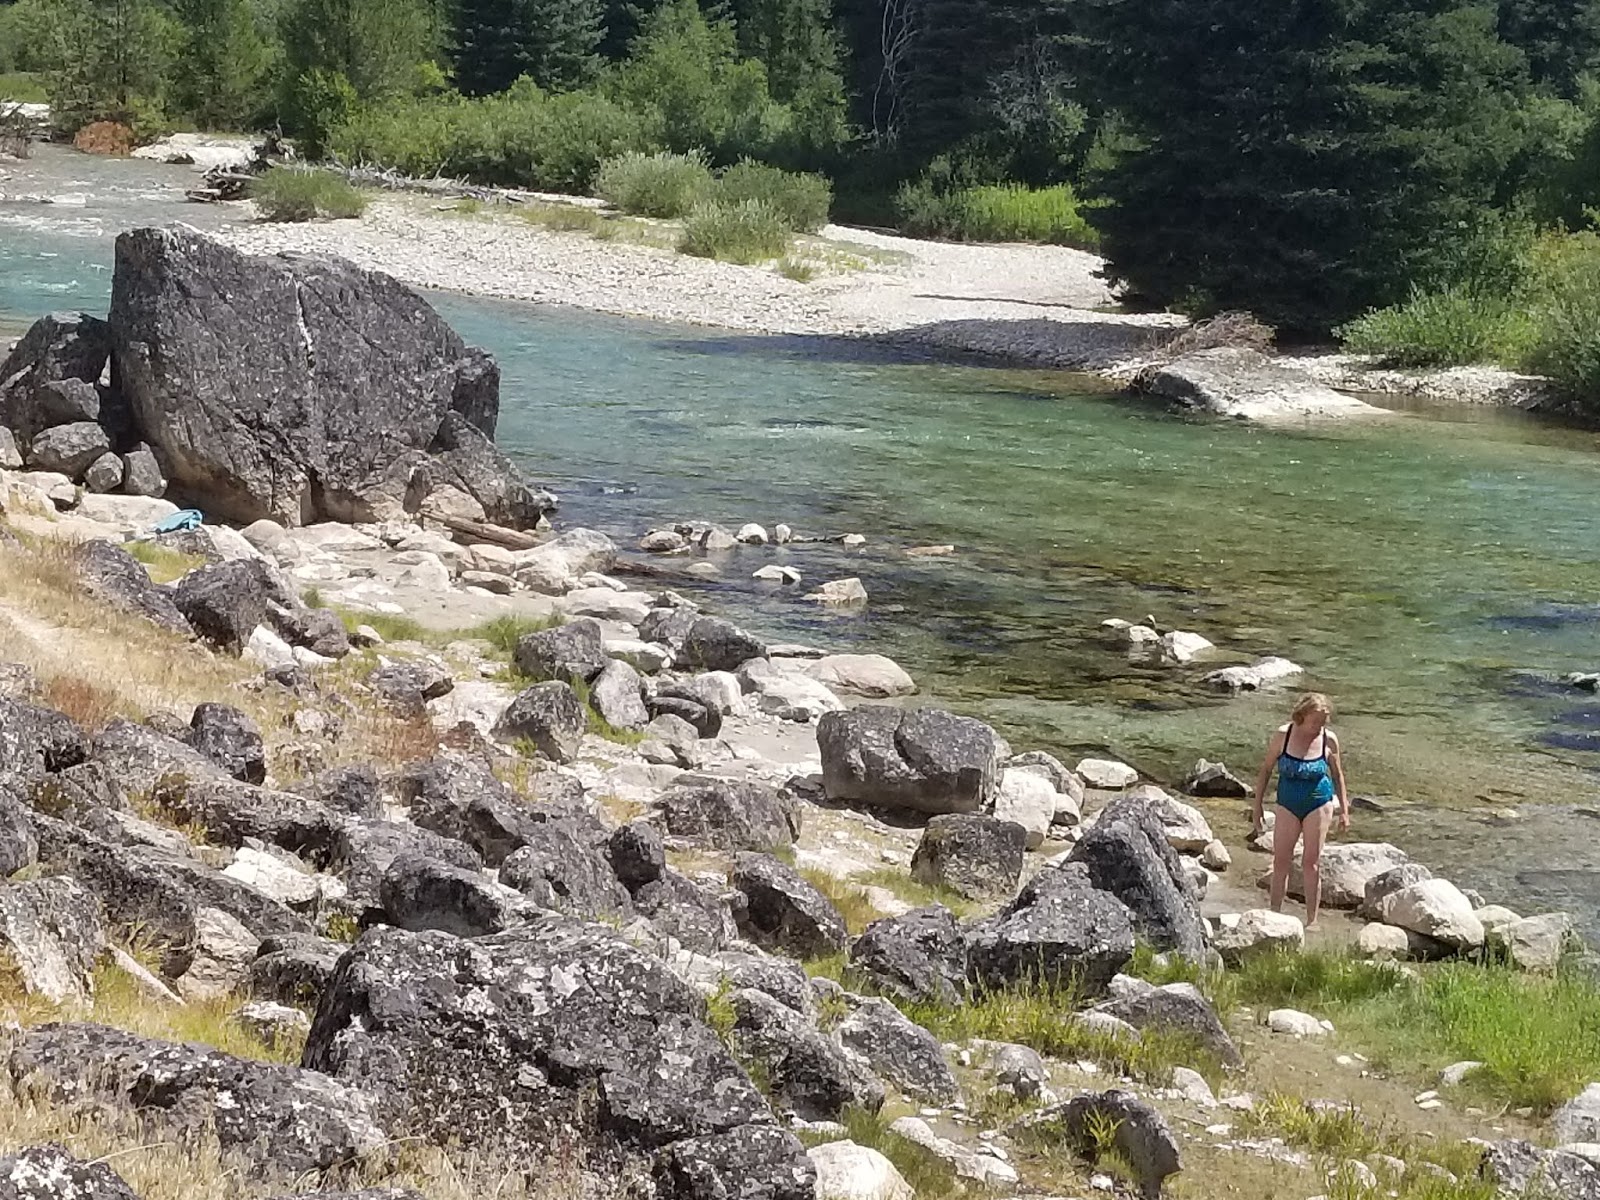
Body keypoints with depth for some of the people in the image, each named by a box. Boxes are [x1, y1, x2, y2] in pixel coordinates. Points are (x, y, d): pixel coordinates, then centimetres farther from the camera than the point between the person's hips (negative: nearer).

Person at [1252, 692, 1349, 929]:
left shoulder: (1329, 739, -8)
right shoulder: (1282, 735, -10)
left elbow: (1337, 775, 5)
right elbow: (1266, 770, 0)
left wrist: (1344, 810, 7)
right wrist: (1257, 806, 1)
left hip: (1319, 803, -1)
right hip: (1288, 805, 1)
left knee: (1312, 863, 0)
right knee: (1281, 861, 2)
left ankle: (1312, 921, 6)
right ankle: (1275, 914, 11)